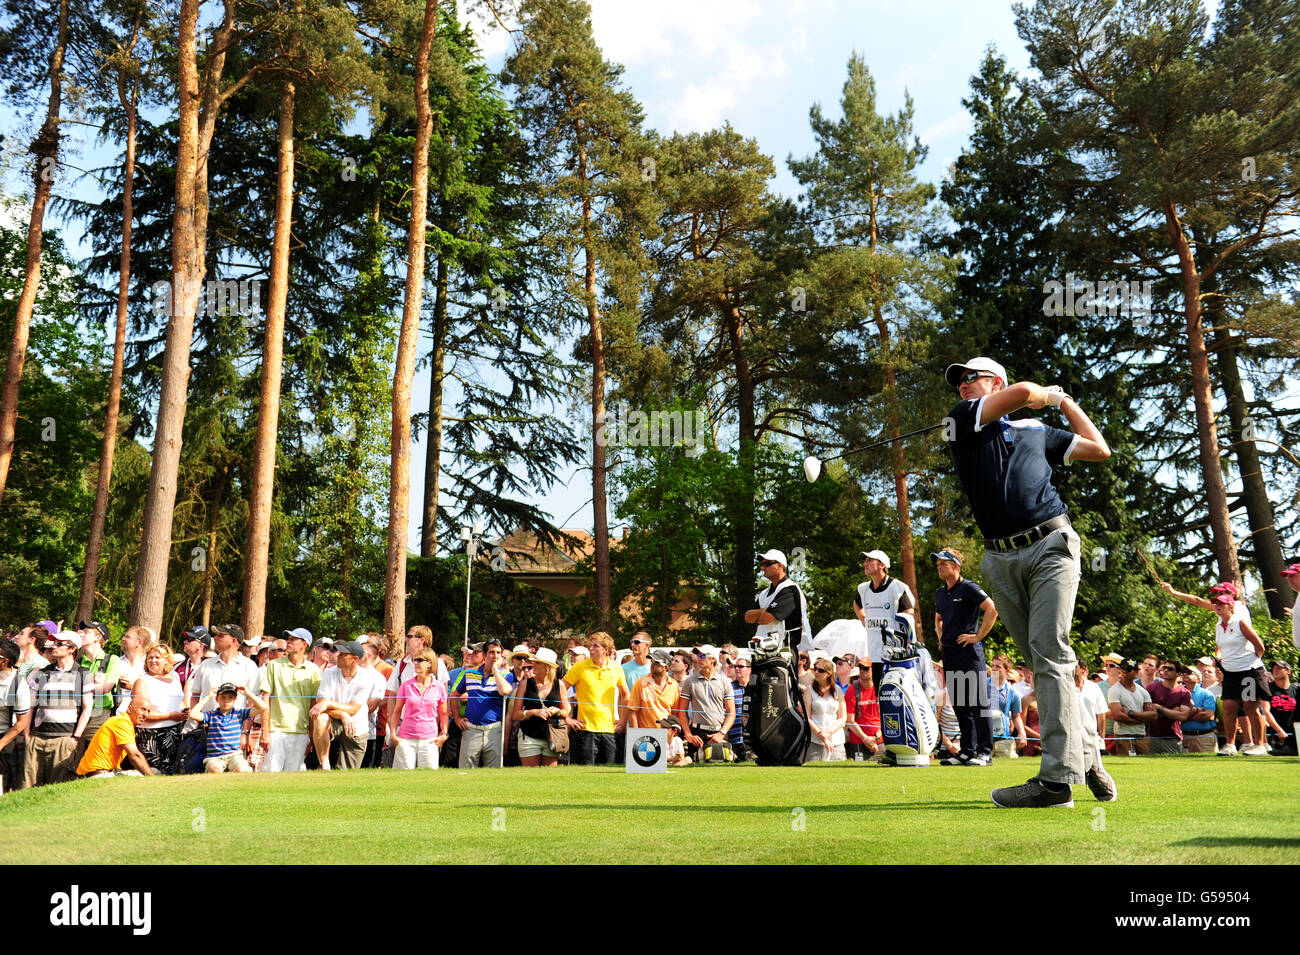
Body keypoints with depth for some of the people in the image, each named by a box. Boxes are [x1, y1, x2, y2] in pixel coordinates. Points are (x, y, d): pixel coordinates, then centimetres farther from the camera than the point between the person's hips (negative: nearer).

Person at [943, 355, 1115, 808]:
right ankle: (1086, 754, 19)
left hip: (1050, 546, -2)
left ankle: (1058, 776, -16)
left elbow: (1100, 450, 24)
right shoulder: (962, 420, 11)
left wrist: (1065, 401, 27)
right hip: (1000, 560, 2)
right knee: (1042, 661, 5)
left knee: (1049, 653, -13)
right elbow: (1023, 392, -2)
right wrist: (1048, 395, 18)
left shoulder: (1039, 432, 17)